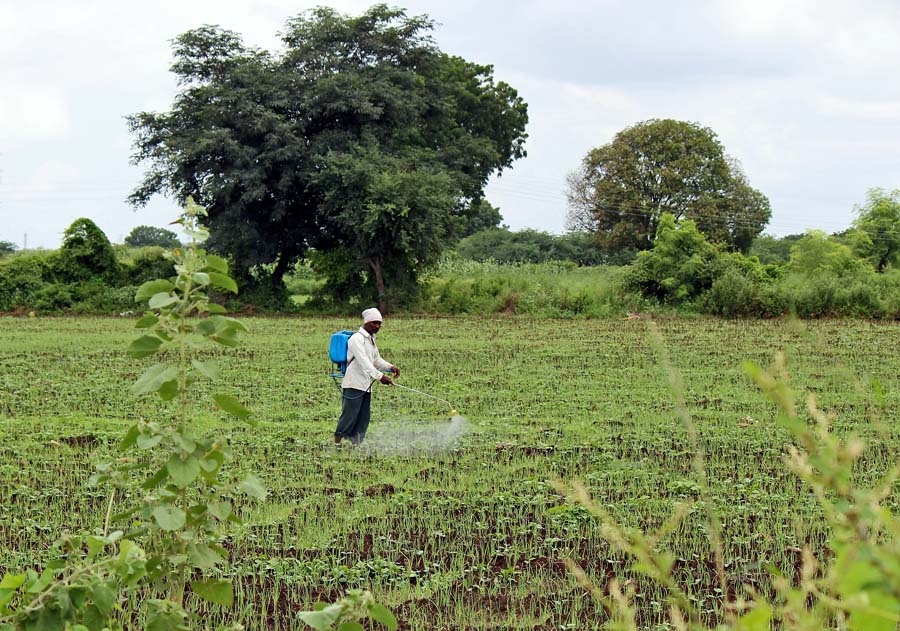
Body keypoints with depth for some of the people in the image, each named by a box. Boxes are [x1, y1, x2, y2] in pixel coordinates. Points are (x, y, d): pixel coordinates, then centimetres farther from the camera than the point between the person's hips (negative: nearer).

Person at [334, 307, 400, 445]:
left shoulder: (371, 339, 19)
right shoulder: (357, 338, -12)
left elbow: (377, 360, 24)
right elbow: (363, 361, -23)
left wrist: (390, 367, 4)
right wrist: (379, 376, -32)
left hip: (366, 386, 9)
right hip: (354, 385, -9)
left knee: (364, 418, 7)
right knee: (349, 416, -9)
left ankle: (356, 444, 10)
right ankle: (336, 443, -3)